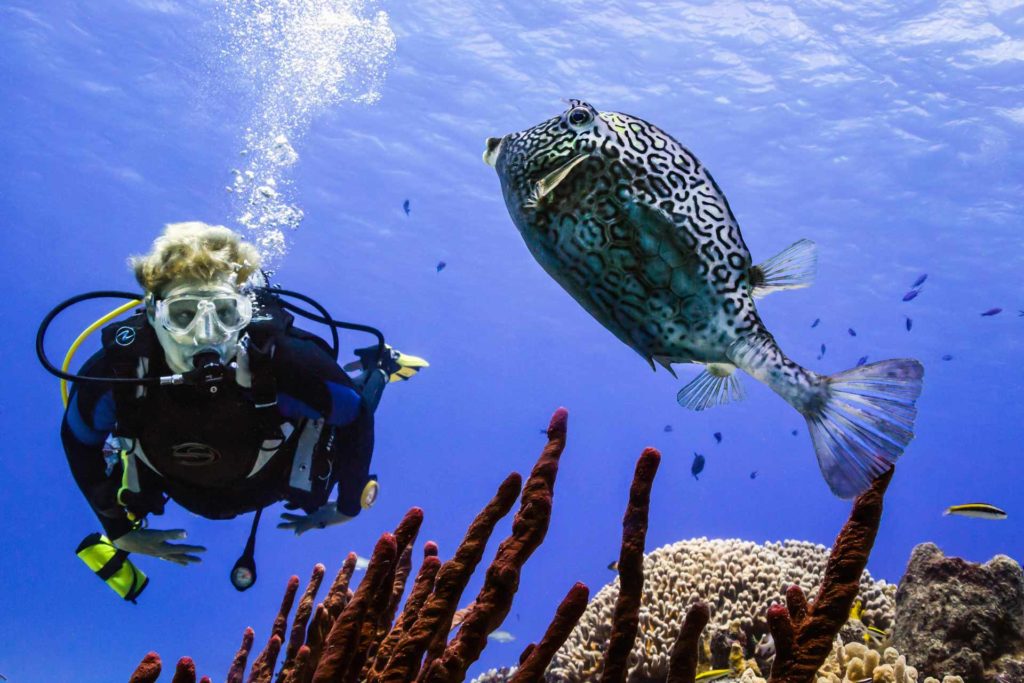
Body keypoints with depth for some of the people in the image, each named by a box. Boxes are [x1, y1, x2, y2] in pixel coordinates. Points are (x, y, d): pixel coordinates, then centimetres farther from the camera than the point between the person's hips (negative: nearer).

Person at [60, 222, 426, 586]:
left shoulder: (287, 362, -44)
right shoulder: (116, 370, -37)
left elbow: (356, 415, -24)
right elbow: (78, 440, -14)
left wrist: (348, 506, -11)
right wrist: (118, 529, -6)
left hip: (271, 481, -2)